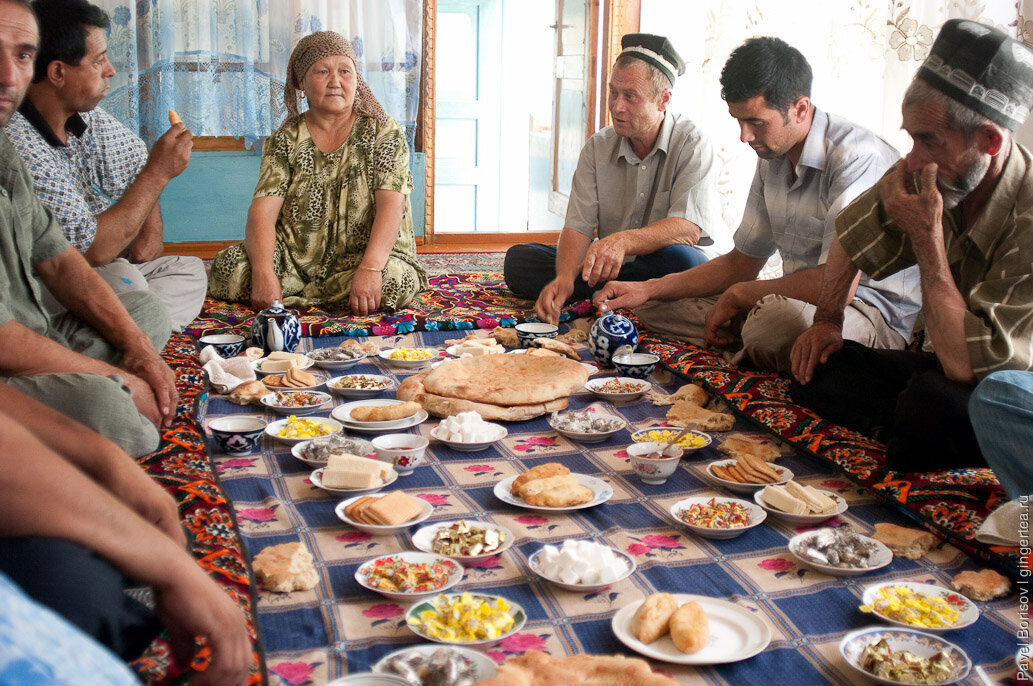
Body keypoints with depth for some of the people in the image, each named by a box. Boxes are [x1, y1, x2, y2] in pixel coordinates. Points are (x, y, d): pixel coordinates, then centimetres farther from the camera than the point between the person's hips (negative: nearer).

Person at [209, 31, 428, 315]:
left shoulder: (383, 132, 0)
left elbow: (391, 205, -14)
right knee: (227, 265, -23)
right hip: (297, 258, 1)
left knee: (396, 280, -35)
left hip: (364, 254, -1)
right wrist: (263, 273, -28)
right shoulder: (285, 140, 4)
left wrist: (370, 268, -32)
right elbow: (262, 211, -7)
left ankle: (292, 297, -14)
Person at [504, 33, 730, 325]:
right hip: (610, 269, 5)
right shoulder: (597, 148, 3)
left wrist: (624, 241, -43)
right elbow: (578, 226, -7)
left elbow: (689, 229, -25)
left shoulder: (692, 144, -12)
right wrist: (564, 278, -28)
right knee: (518, 259, -10)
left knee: (680, 260, -40)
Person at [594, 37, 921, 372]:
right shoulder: (772, 156, 10)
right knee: (655, 307, 4)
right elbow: (742, 262, 16)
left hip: (879, 317, -8)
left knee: (778, 318, -41)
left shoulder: (856, 156, -20)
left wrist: (739, 294, -12)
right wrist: (649, 289, 4)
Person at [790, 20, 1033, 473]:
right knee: (816, 368, -10)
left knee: (931, 398, -38)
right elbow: (851, 239, 14)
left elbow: (965, 363, -35)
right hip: (951, 364, 7)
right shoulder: (931, 177, -8)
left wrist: (926, 238, -30)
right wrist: (826, 321, 5)